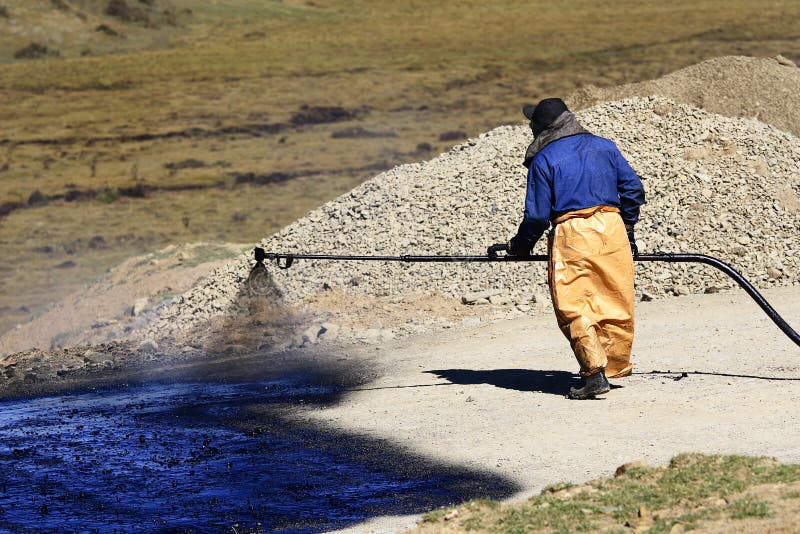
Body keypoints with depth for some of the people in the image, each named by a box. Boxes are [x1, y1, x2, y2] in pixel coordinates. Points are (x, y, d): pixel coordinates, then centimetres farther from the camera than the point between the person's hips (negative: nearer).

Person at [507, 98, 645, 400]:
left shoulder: (543, 160, 2)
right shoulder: (605, 147, 14)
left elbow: (537, 214, -1)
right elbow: (633, 189, 14)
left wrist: (520, 245, 15)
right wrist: (628, 229, 24)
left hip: (571, 233, -4)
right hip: (612, 226, 4)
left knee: (574, 307, -1)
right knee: (615, 303, 12)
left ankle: (594, 372, -12)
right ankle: (615, 366, 19)